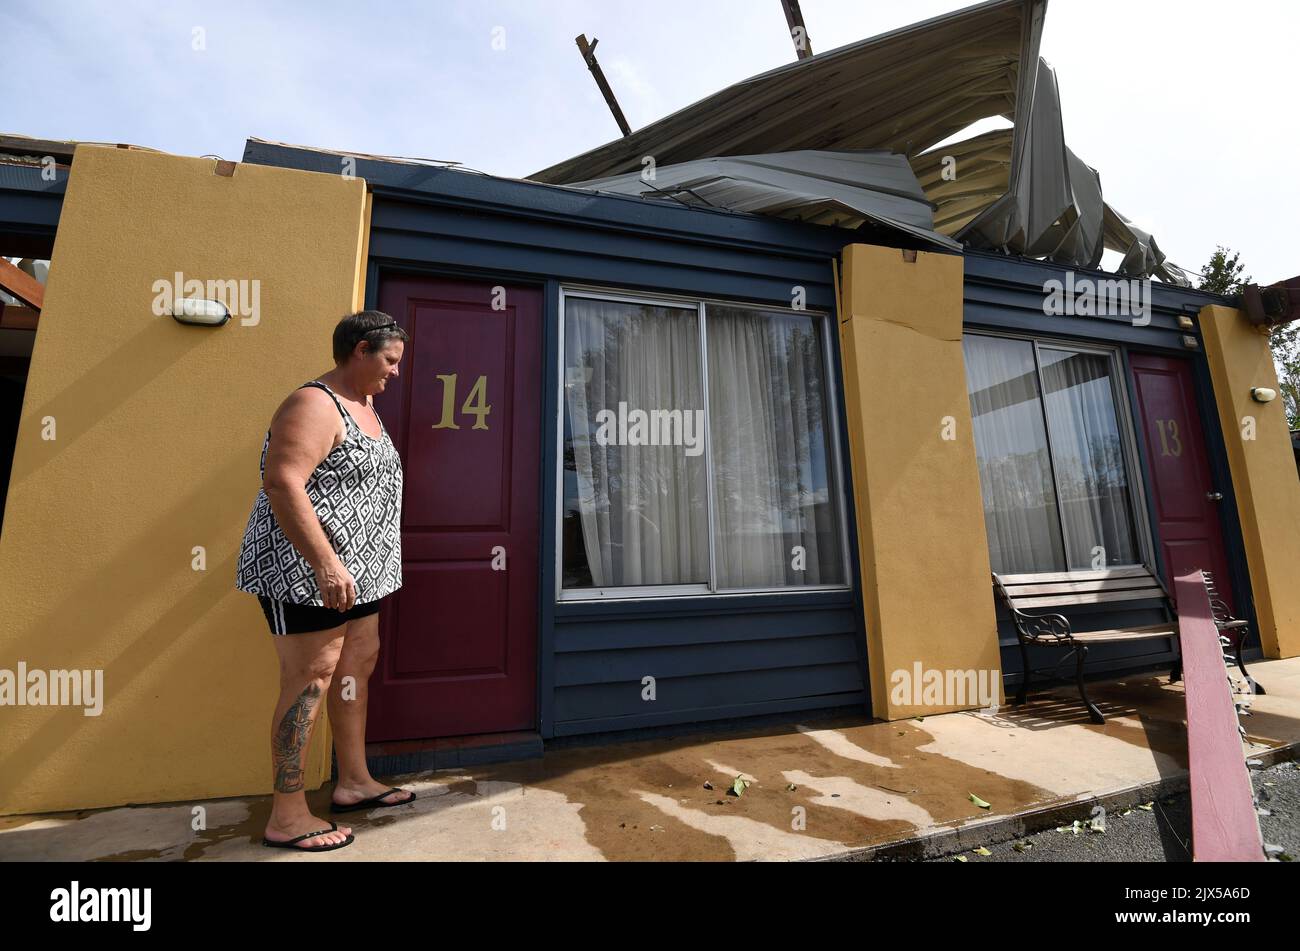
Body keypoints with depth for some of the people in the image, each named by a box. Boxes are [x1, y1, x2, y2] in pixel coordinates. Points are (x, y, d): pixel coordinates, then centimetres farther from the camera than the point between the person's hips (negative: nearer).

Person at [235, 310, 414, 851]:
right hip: (308, 568, -9)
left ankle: (354, 782, 28)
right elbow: (281, 483, -24)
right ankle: (287, 818, 12)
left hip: (358, 568, 10)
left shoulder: (363, 408, 15)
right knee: (311, 678, -3)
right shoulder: (314, 405, -15)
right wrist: (325, 564, -28)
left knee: (357, 666, 13)